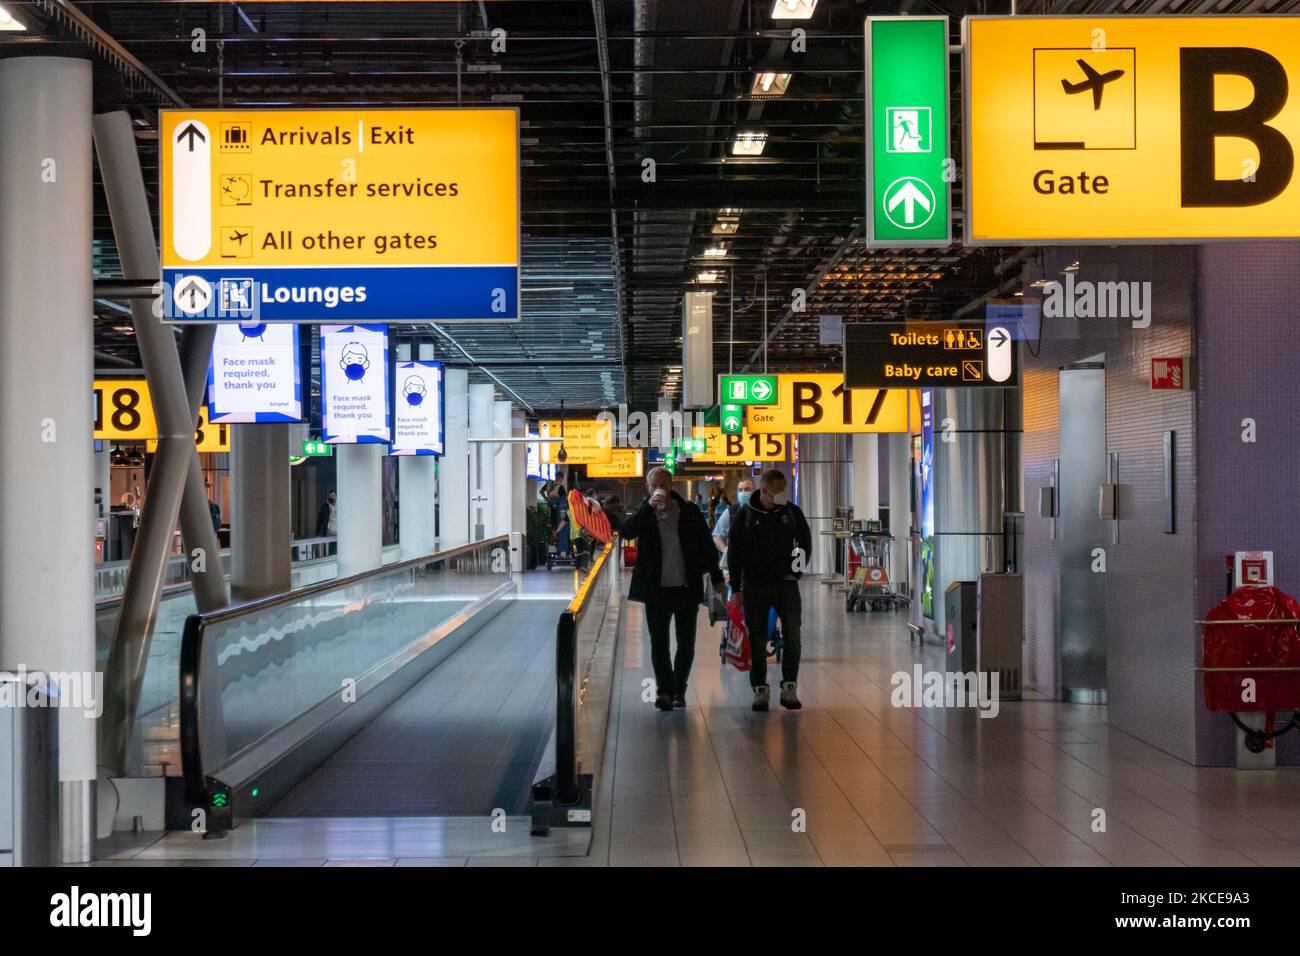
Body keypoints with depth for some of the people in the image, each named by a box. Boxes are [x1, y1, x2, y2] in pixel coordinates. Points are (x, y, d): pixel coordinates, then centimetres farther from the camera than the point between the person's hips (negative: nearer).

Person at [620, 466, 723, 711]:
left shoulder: (690, 512, 3)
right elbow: (625, 531, -15)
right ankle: (665, 690, -1)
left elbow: (707, 546, 8)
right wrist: (648, 507, -21)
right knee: (658, 643, -3)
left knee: (686, 644, 6)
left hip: (687, 588, 0)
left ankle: (678, 691, 18)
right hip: (656, 589, 0)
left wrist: (716, 577, 5)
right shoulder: (644, 514, 4)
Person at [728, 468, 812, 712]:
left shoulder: (791, 511, 2)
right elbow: (733, 552, 1)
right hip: (754, 585, -1)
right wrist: (736, 587, -2)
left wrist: (796, 572, 3)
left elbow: (805, 543, 14)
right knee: (757, 639, 2)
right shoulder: (745, 515, -2)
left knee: (792, 635, -7)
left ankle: (789, 687, 1)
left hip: (785, 583, 1)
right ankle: (760, 690, 9)